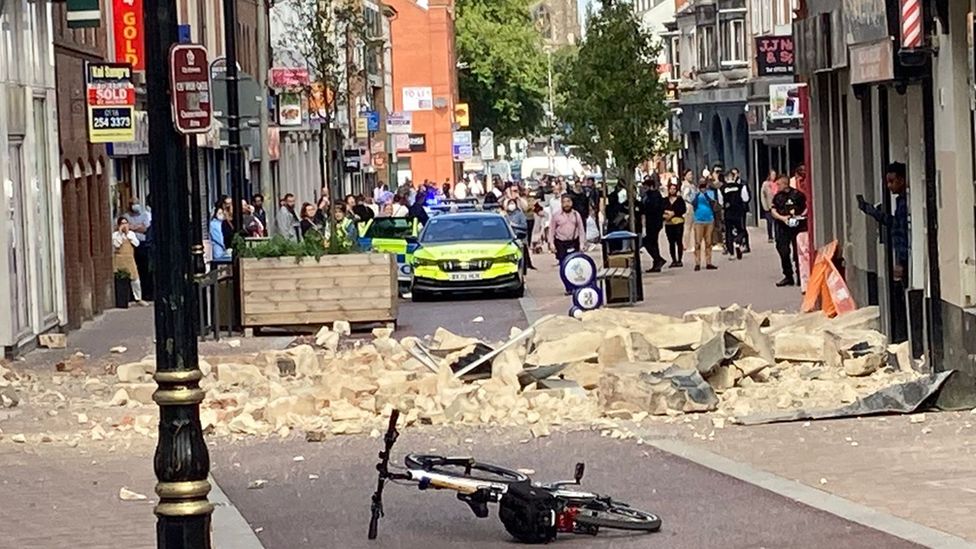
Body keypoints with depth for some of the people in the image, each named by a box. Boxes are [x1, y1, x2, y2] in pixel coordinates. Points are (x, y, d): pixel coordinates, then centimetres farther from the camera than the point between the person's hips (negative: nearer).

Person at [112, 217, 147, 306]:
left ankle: (138, 299, 10)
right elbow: (116, 244, -16)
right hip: (119, 259, -3)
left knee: (135, 279, -1)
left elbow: (137, 243, -3)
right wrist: (120, 233, -13)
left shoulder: (131, 233, 11)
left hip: (130, 259, 3)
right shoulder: (115, 234, 0)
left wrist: (128, 234, -5)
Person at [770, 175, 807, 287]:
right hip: (783, 227, 4)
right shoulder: (777, 197, 10)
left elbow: (807, 207, 3)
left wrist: (800, 215, -13)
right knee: (783, 252, 0)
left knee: (798, 252, -1)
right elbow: (774, 212, 6)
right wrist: (782, 218, -12)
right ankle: (788, 276, 9)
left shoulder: (797, 194, -3)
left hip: (797, 226, -4)